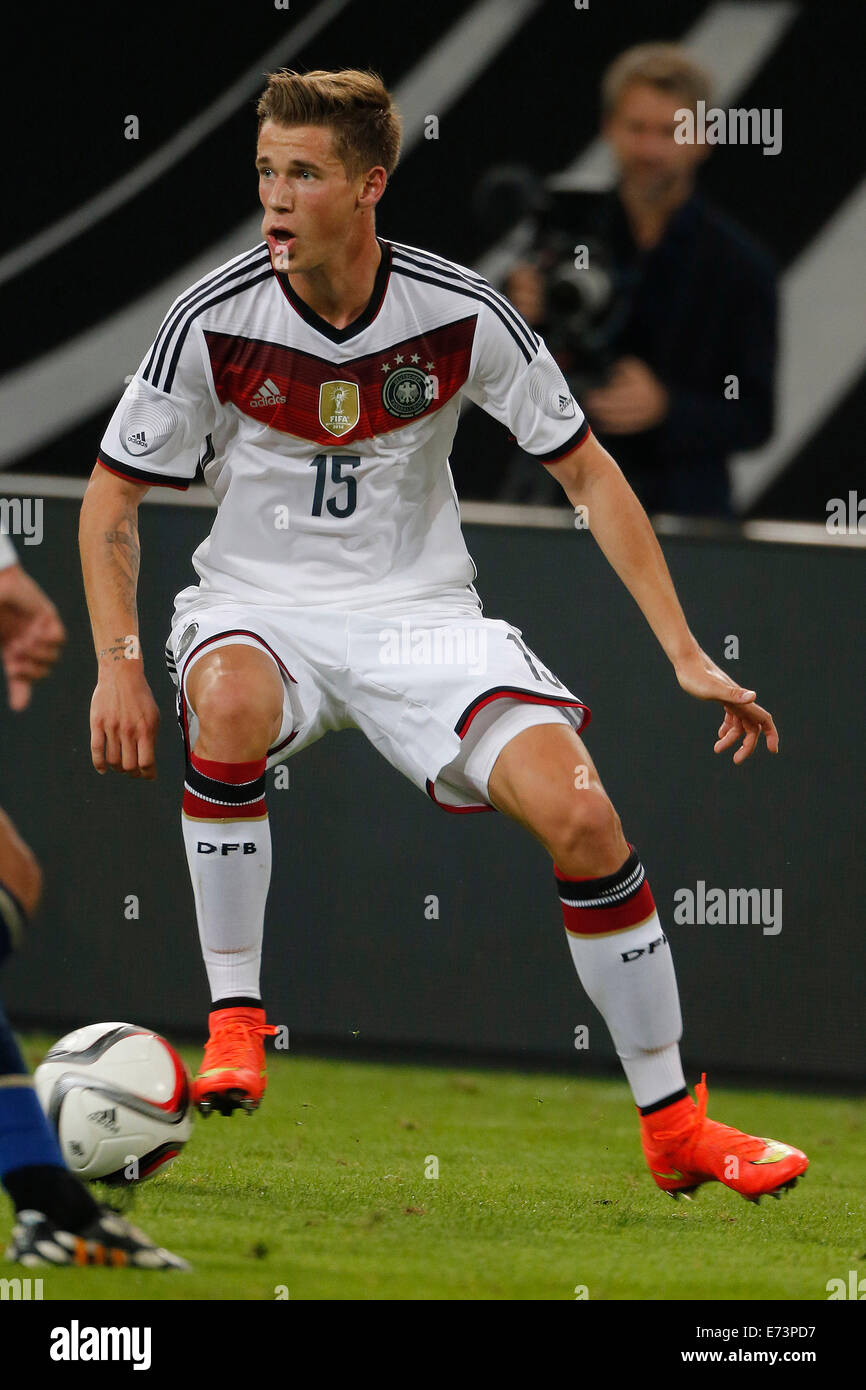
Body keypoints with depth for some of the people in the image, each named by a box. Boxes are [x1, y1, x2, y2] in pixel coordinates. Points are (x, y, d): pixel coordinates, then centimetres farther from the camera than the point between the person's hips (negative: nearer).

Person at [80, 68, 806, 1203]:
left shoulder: (461, 315, -10)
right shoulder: (215, 319, -10)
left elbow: (588, 473, 0)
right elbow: (113, 494, 1)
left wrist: (687, 656, -5)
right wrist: (118, 663, -11)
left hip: (420, 617, 0)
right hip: (262, 610, 0)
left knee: (581, 816, -21)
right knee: (231, 700, -38)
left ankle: (674, 1125, -6)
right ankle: (234, 1023, -22)